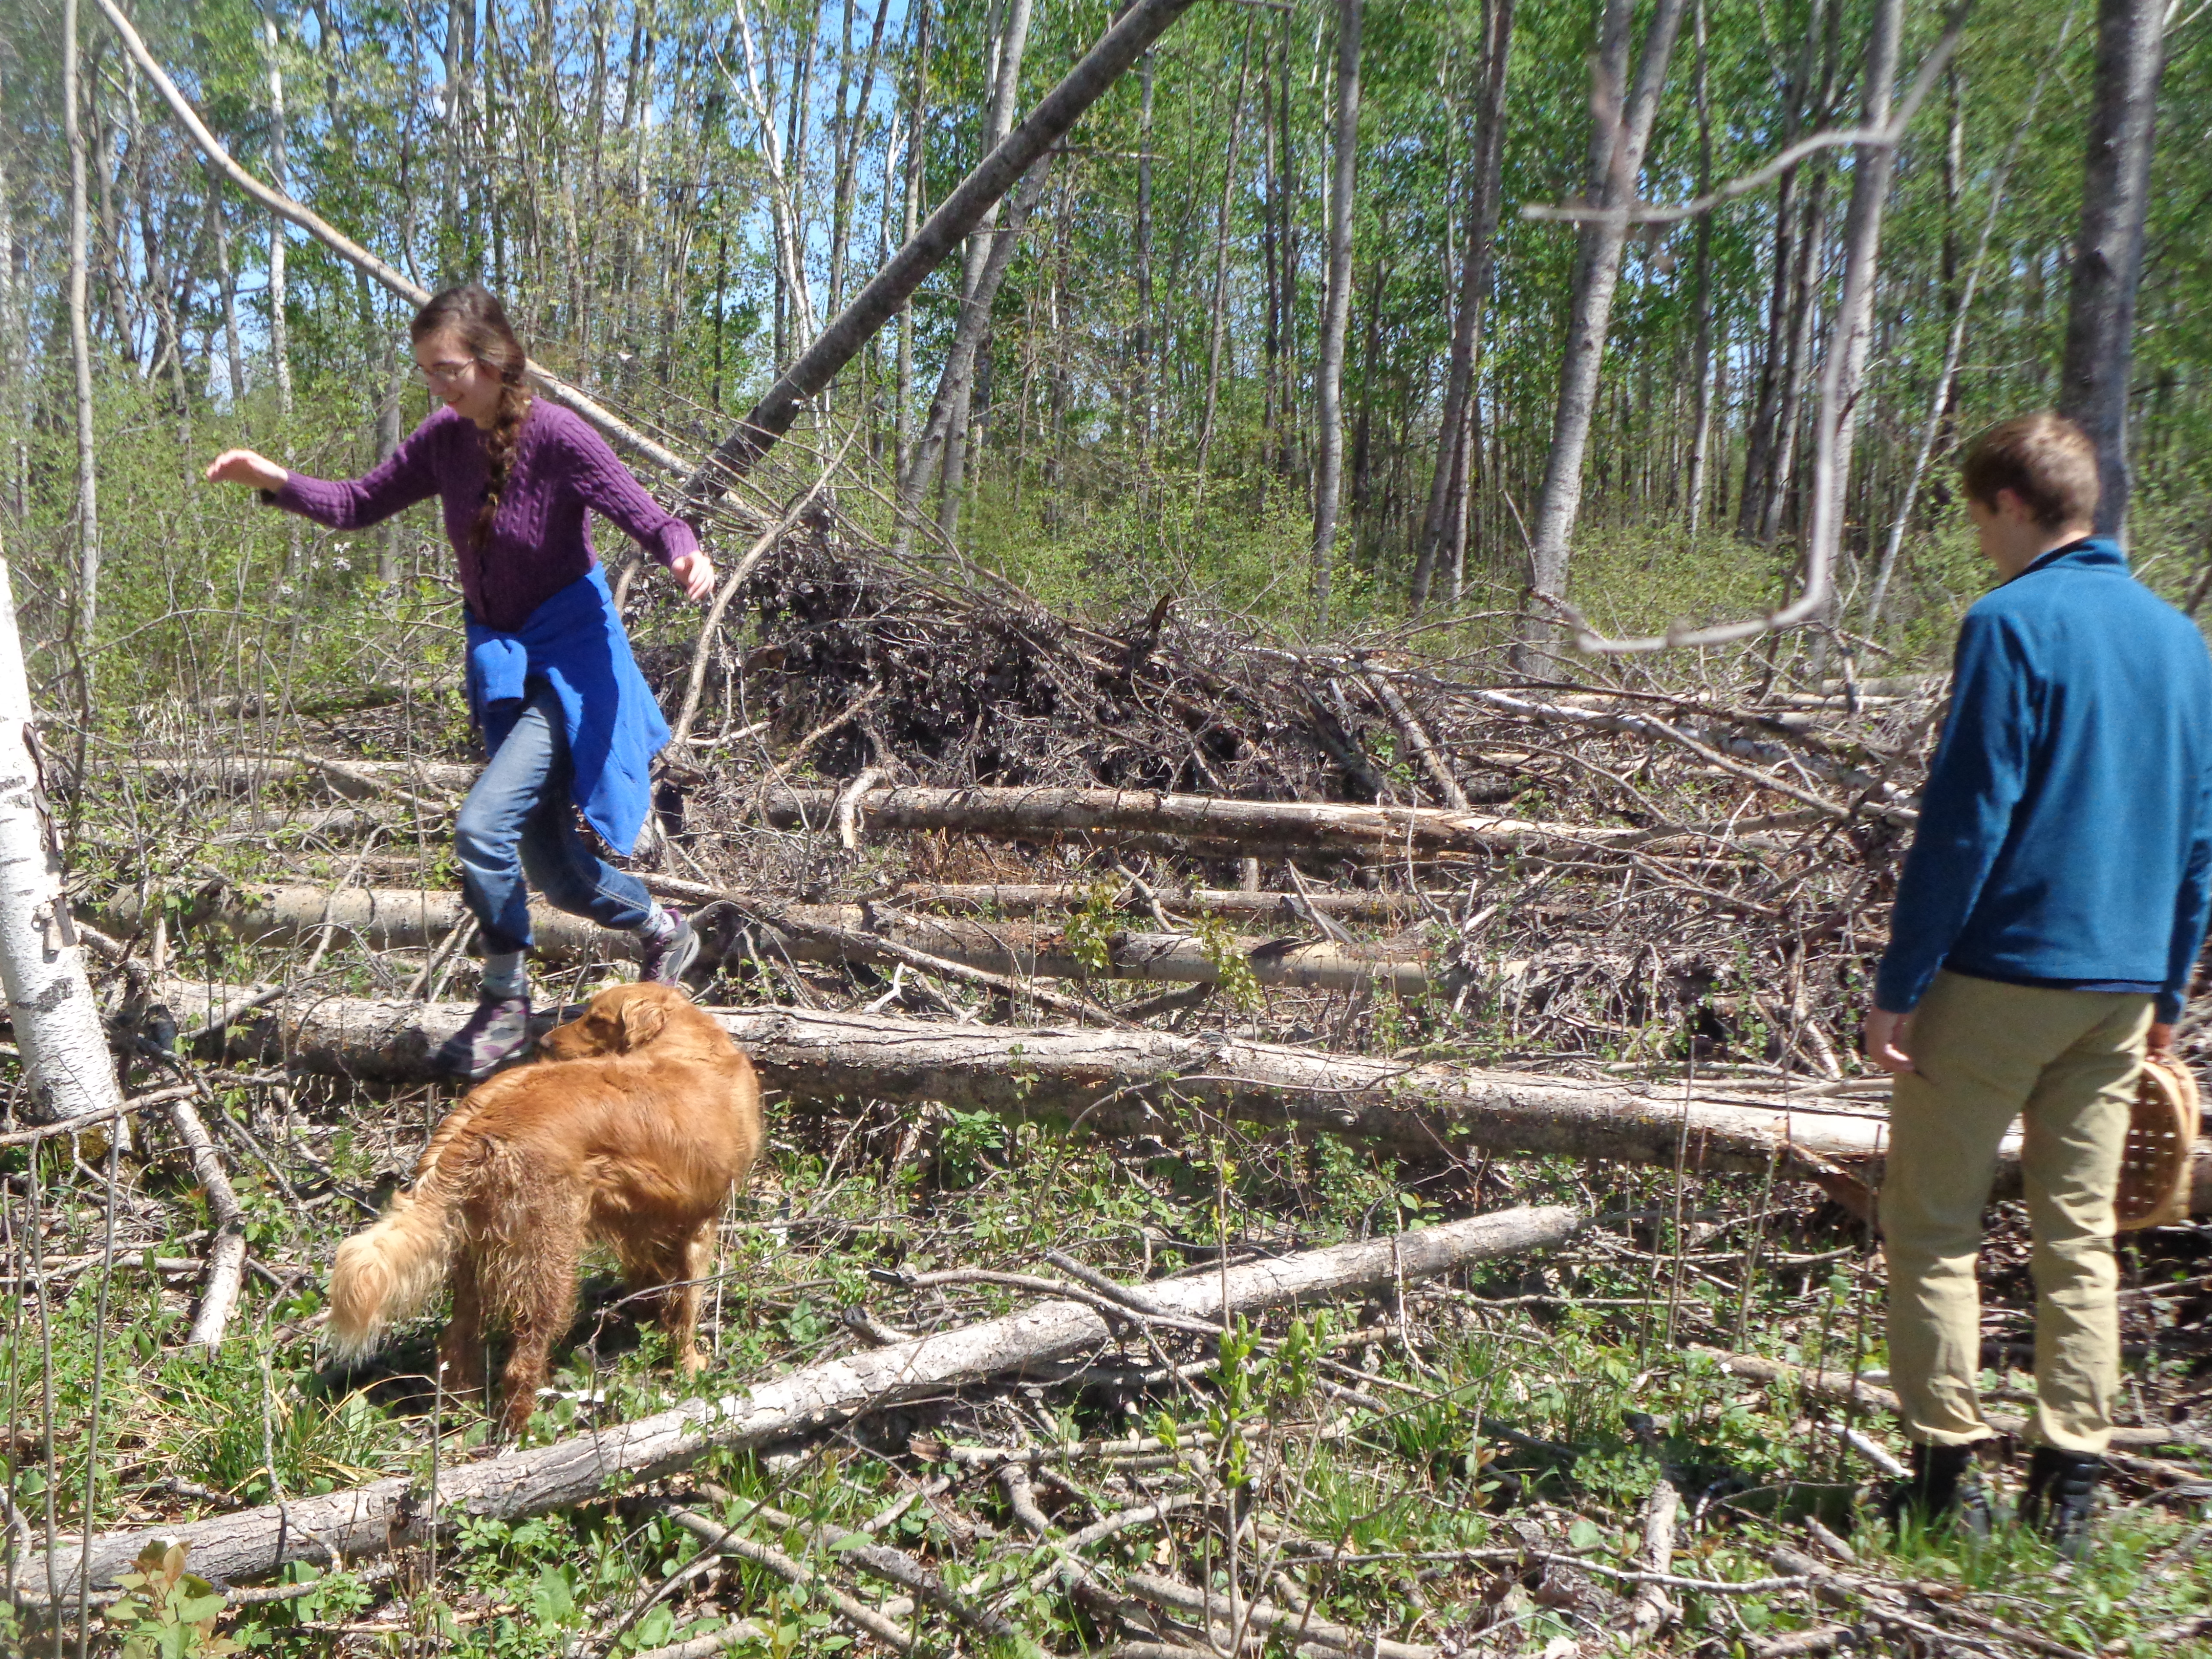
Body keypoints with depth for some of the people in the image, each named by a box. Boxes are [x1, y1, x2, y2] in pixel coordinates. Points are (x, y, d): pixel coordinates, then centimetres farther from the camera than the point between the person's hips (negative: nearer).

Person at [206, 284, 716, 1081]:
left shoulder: (555, 437, -18)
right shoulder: (444, 439, 0)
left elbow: (649, 518, -22)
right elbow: (361, 505, 10)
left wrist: (685, 556, -43)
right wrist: (279, 484, -6)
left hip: (571, 660, -7)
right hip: (501, 661, 7)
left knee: (483, 825, -20)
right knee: (551, 868, 10)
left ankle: (505, 1000, 1)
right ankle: (665, 932, 35)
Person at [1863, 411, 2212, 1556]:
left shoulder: (2012, 624, -11)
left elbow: (1964, 818, -15)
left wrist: (1899, 984, -11)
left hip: (2001, 973, -7)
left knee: (1931, 1226, 4)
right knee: (2082, 1235, 13)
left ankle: (1949, 1474, 8)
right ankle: (2071, 1485, 17)